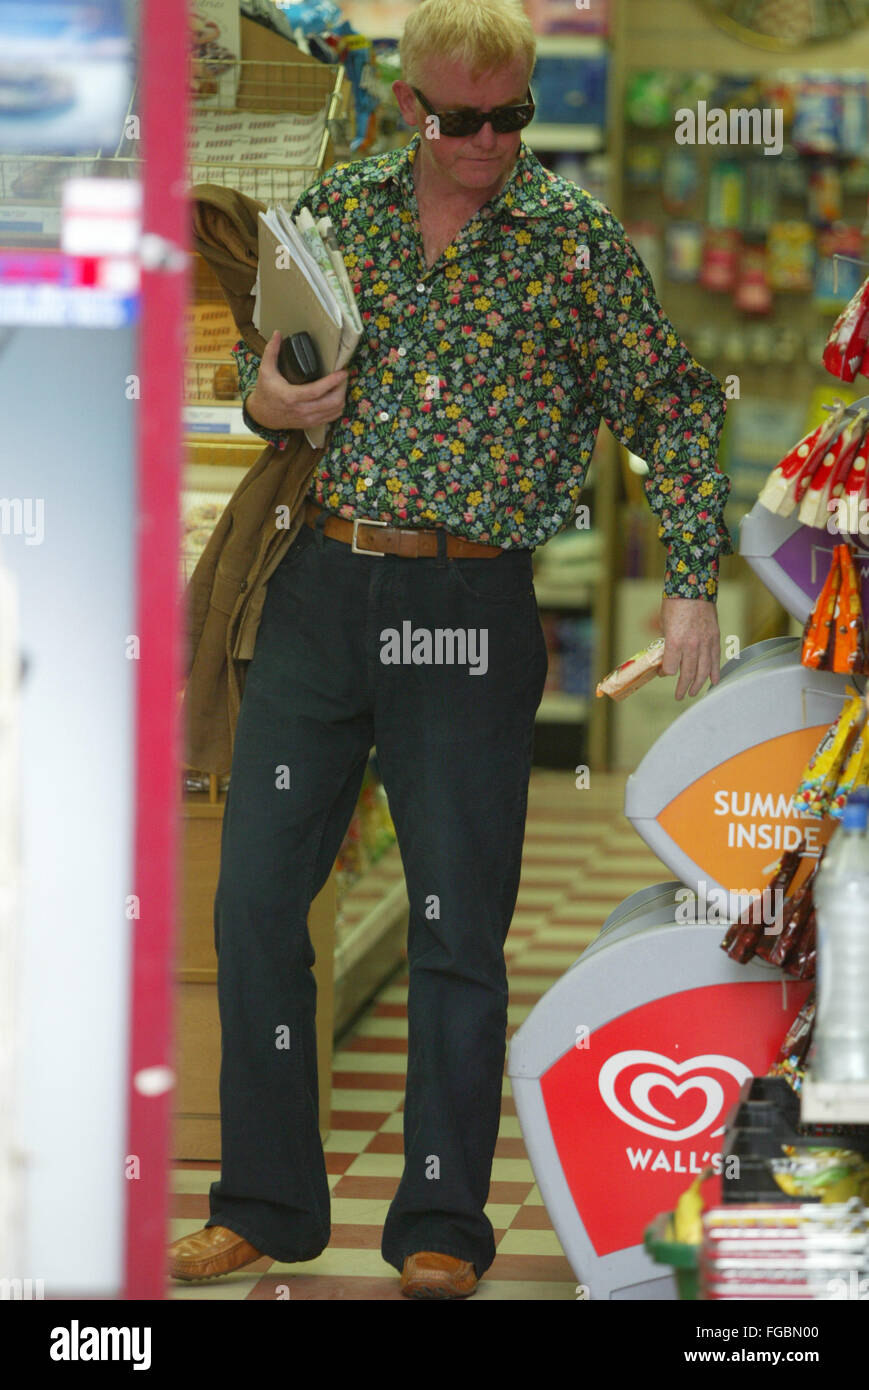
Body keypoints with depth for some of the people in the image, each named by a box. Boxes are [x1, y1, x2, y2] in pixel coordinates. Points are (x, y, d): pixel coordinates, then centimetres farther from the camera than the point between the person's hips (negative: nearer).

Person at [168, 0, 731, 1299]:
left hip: (470, 606, -3)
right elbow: (259, 358, 18)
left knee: (457, 925, 0)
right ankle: (265, 1204, 18)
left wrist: (692, 583, -6)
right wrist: (265, 398, -6)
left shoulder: (575, 238, -2)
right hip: (320, 588, 3)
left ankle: (442, 1226, 13)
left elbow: (674, 402, 1)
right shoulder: (336, 207, 6)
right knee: (254, 898, 4)